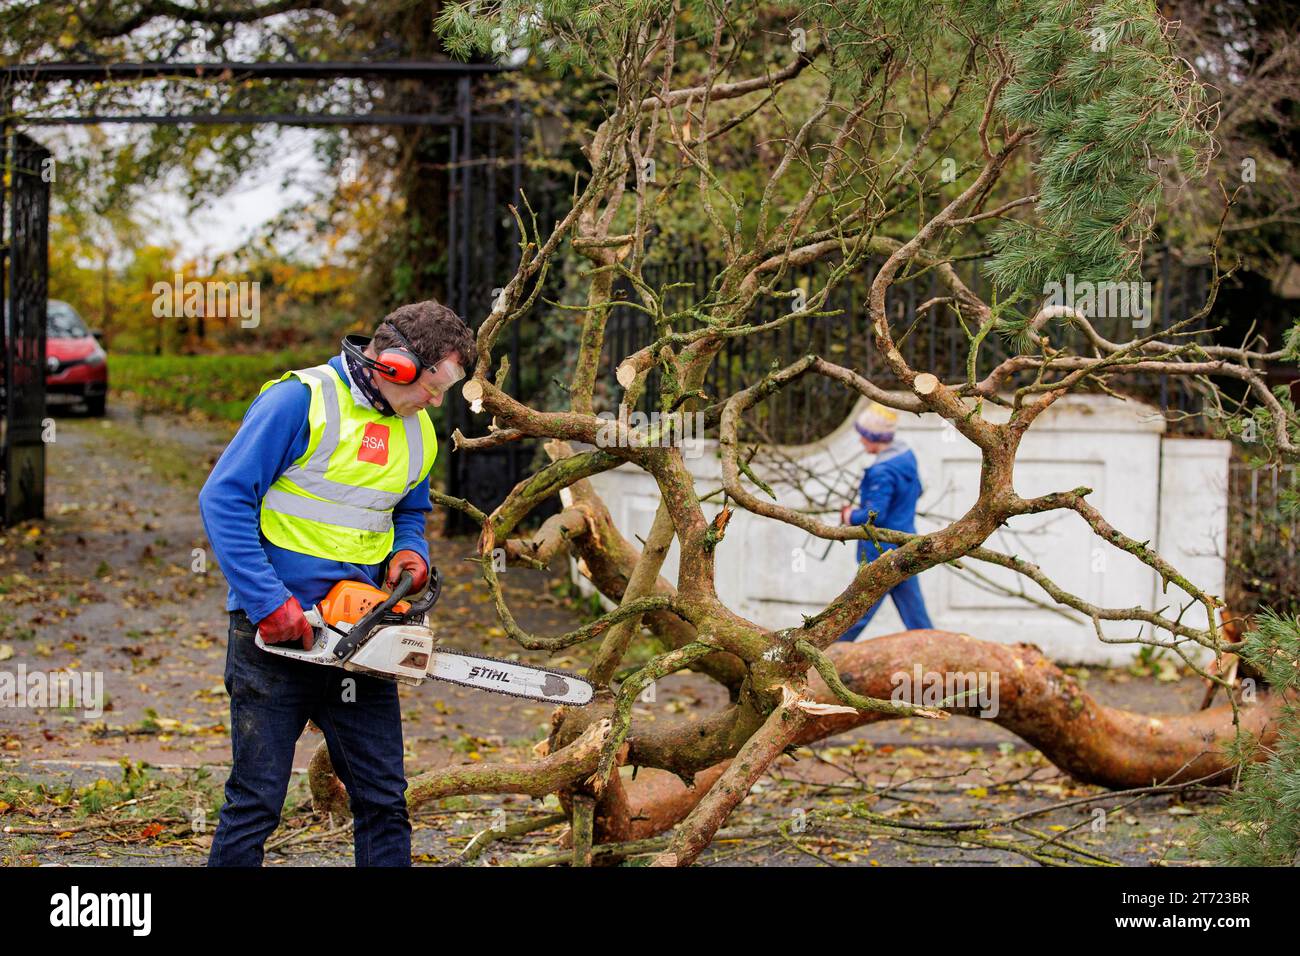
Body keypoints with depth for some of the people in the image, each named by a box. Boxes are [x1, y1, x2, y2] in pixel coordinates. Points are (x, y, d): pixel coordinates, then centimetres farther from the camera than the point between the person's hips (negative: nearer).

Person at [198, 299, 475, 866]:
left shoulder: (418, 433, 9)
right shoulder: (301, 401, -13)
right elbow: (224, 499, -17)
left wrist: (410, 553, 1)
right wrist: (268, 602, -22)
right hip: (277, 630, -6)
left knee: (383, 798, 6)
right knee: (256, 800, -1)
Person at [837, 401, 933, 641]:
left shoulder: (882, 472, -23)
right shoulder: (907, 456, 4)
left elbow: (874, 516, -26)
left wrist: (851, 516, -5)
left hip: (882, 554, -9)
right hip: (906, 547, 9)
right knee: (915, 615, 11)